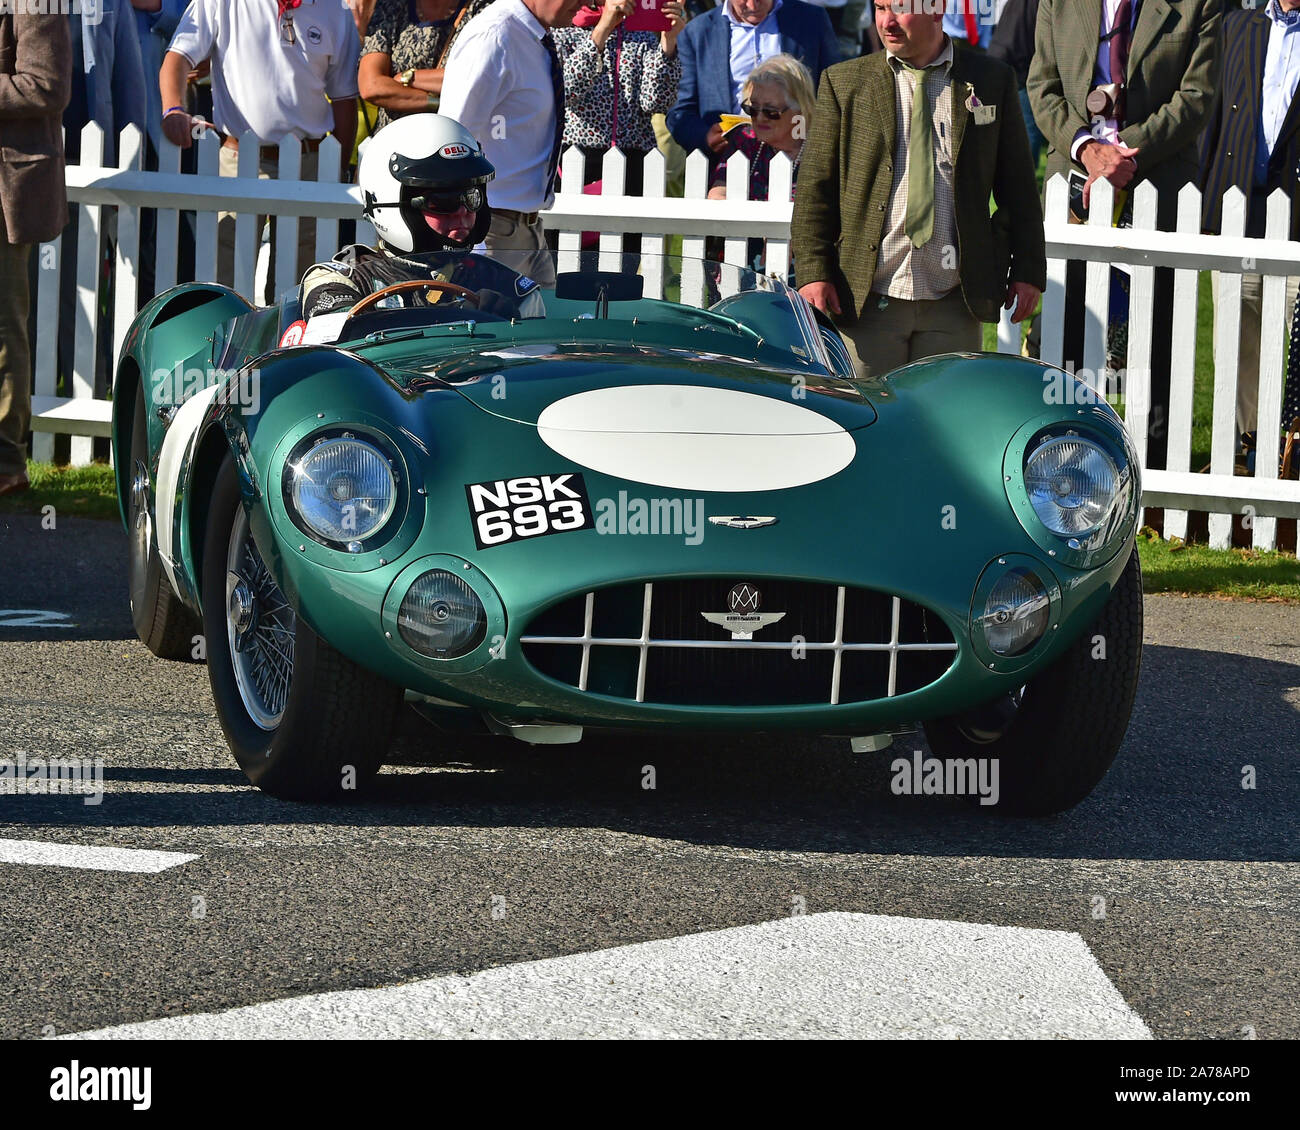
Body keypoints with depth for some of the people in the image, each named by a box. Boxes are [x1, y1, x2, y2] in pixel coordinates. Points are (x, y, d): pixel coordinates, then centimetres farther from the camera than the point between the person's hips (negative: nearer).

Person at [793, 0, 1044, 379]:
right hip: (869, 299, 0)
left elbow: (1018, 187, 11)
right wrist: (813, 272, -5)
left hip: (954, 304, 0)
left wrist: (1028, 271, 6)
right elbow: (814, 187, 4)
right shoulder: (843, 83, 6)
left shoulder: (991, 81, 7)